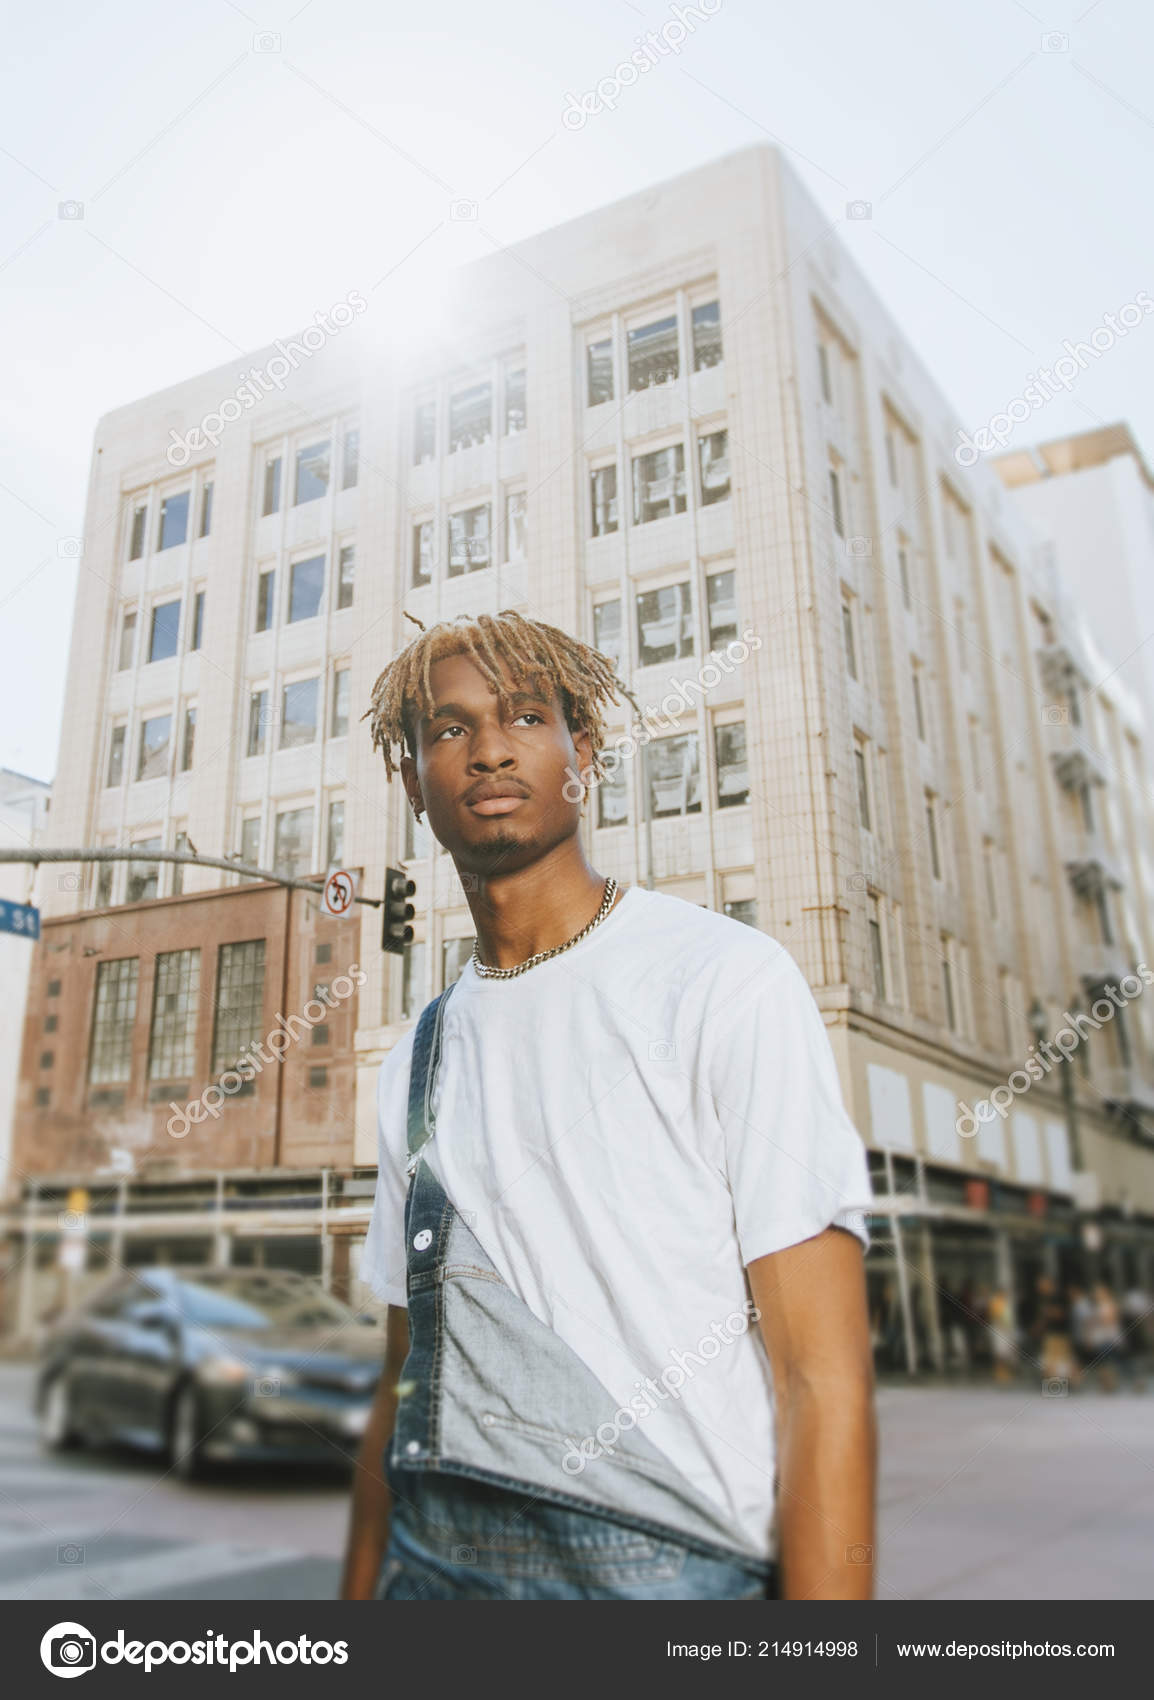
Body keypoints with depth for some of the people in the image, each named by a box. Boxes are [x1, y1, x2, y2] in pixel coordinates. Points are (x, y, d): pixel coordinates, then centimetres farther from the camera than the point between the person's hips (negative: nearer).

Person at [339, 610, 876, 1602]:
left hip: (655, 1558, -5)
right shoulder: (418, 1063, 9)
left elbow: (824, 1378, -15)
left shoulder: (725, 981, -11)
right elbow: (405, 1382, 13)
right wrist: (356, 1591, 10)